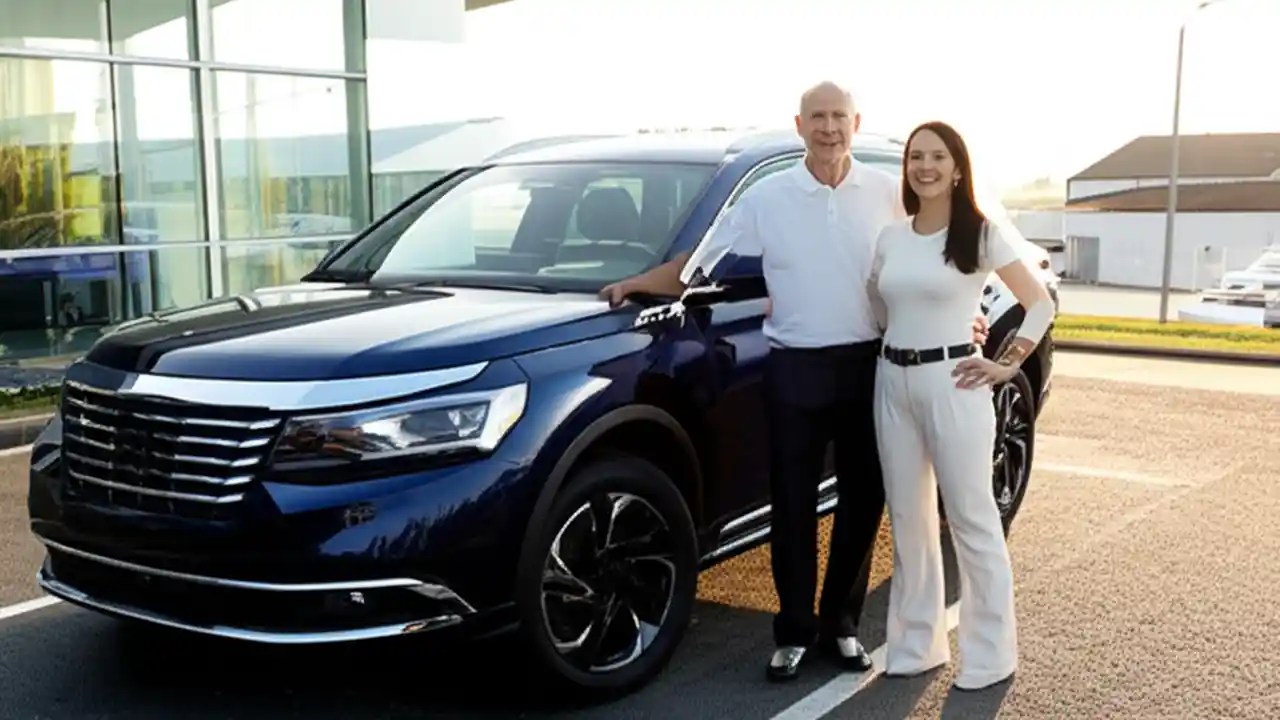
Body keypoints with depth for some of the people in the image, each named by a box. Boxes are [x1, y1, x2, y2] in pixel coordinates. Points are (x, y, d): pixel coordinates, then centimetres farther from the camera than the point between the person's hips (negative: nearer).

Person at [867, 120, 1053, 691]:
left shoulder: (983, 234, -4)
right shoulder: (890, 237, 9)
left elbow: (1040, 306, -2)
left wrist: (1007, 365, -7)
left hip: (951, 381, -5)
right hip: (893, 381, 5)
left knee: (971, 518, 1)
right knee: (908, 517, 10)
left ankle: (990, 654, 12)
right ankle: (916, 643, 22)